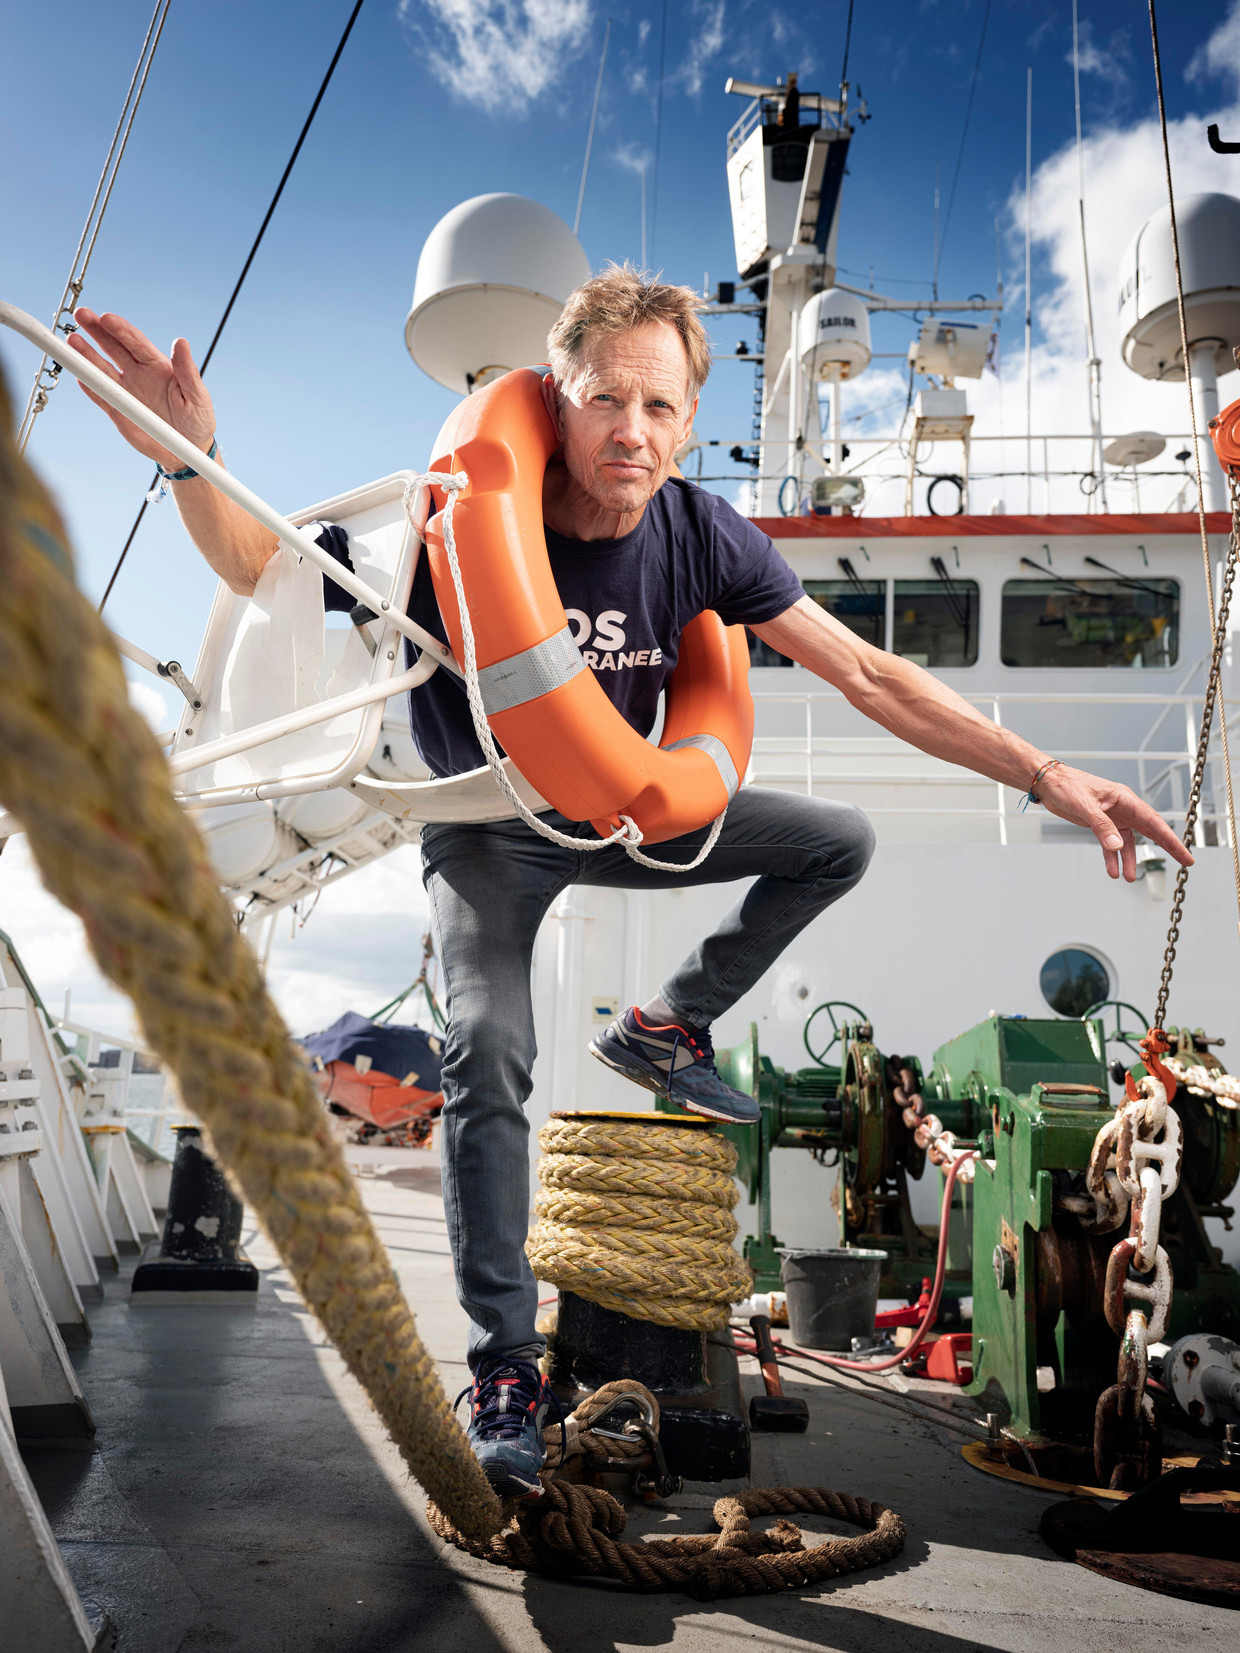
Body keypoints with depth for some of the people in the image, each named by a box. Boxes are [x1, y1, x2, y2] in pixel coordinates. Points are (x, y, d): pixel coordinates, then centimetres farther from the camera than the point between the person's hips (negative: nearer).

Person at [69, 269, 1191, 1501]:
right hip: (488, 832, -4)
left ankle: (666, 1027, 15)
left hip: (619, 812, 4)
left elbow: (866, 674, -13)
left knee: (840, 843, 0)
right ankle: (504, 1373, -12)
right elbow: (257, 566, -19)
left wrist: (1045, 775, -18)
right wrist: (192, 457, -41)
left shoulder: (703, 538, -17)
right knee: (489, 1047, -27)